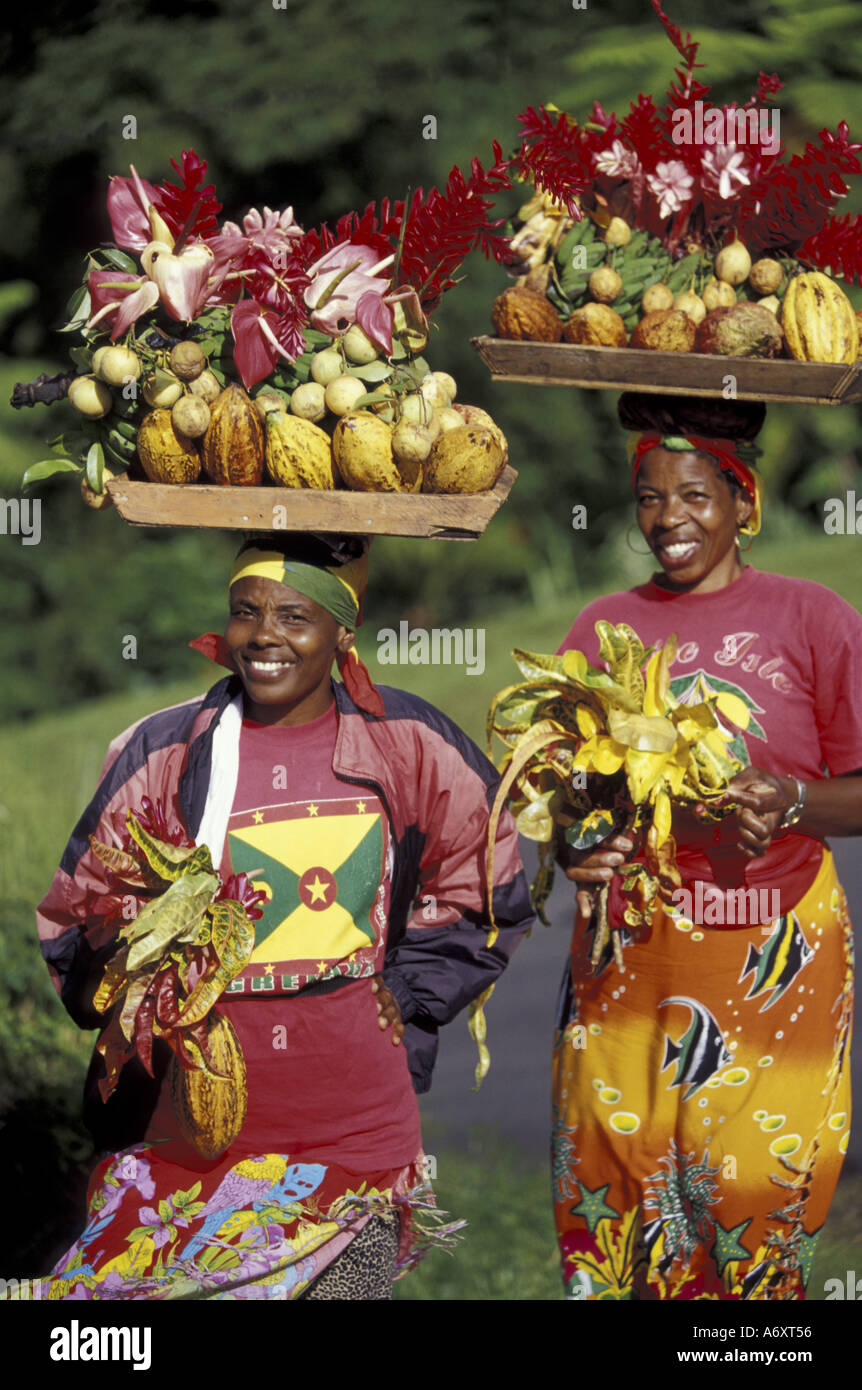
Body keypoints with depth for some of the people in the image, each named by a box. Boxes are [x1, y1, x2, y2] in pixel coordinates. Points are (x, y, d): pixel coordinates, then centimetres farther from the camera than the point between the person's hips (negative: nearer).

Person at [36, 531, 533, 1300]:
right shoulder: (163, 755, 1)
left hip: (353, 1129, 1)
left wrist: (404, 993, 8)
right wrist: (119, 955, -13)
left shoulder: (407, 744, 3)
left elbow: (487, 889, 16)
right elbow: (73, 925, 8)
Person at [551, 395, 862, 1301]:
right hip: (628, 947, 2)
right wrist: (573, 848, -8)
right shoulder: (601, 628, 10)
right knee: (618, 1173, 4)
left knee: (755, 1182, -1)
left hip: (771, 954, -2)